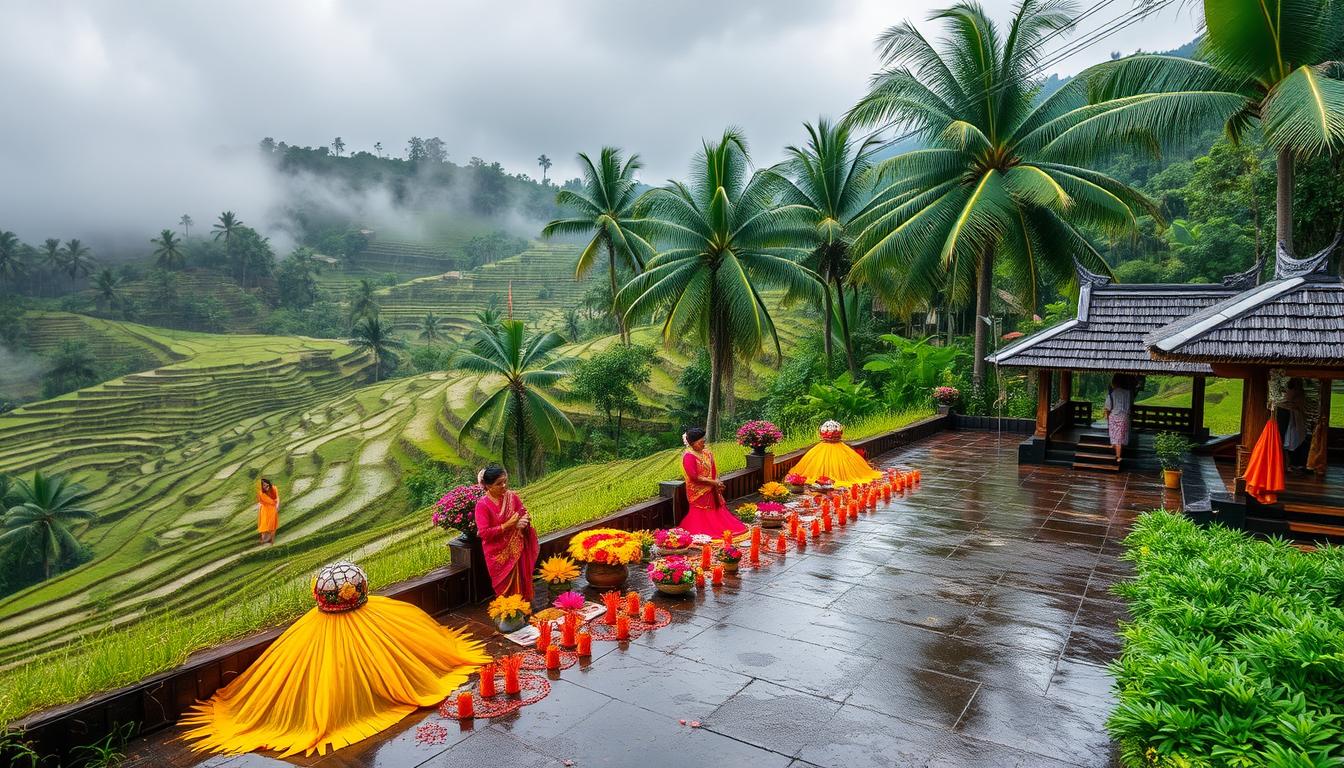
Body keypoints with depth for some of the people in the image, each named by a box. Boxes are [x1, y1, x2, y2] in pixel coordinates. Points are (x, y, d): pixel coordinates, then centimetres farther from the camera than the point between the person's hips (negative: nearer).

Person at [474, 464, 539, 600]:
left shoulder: (512, 496, -4)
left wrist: (524, 521, -19)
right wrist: (508, 525, -22)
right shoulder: (482, 505, -16)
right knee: (505, 589, 10)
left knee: (521, 585, 9)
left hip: (517, 550, 3)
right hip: (499, 553, -3)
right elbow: (484, 533, -19)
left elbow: (525, 515, 5)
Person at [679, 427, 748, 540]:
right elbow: (694, 477, -21)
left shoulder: (706, 453, 5)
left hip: (711, 491, 7)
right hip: (699, 493, -7)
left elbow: (714, 471, 10)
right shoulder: (689, 457, -18)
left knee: (717, 511, 11)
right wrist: (713, 482, -18)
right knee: (702, 516, 1)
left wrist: (717, 483, -9)